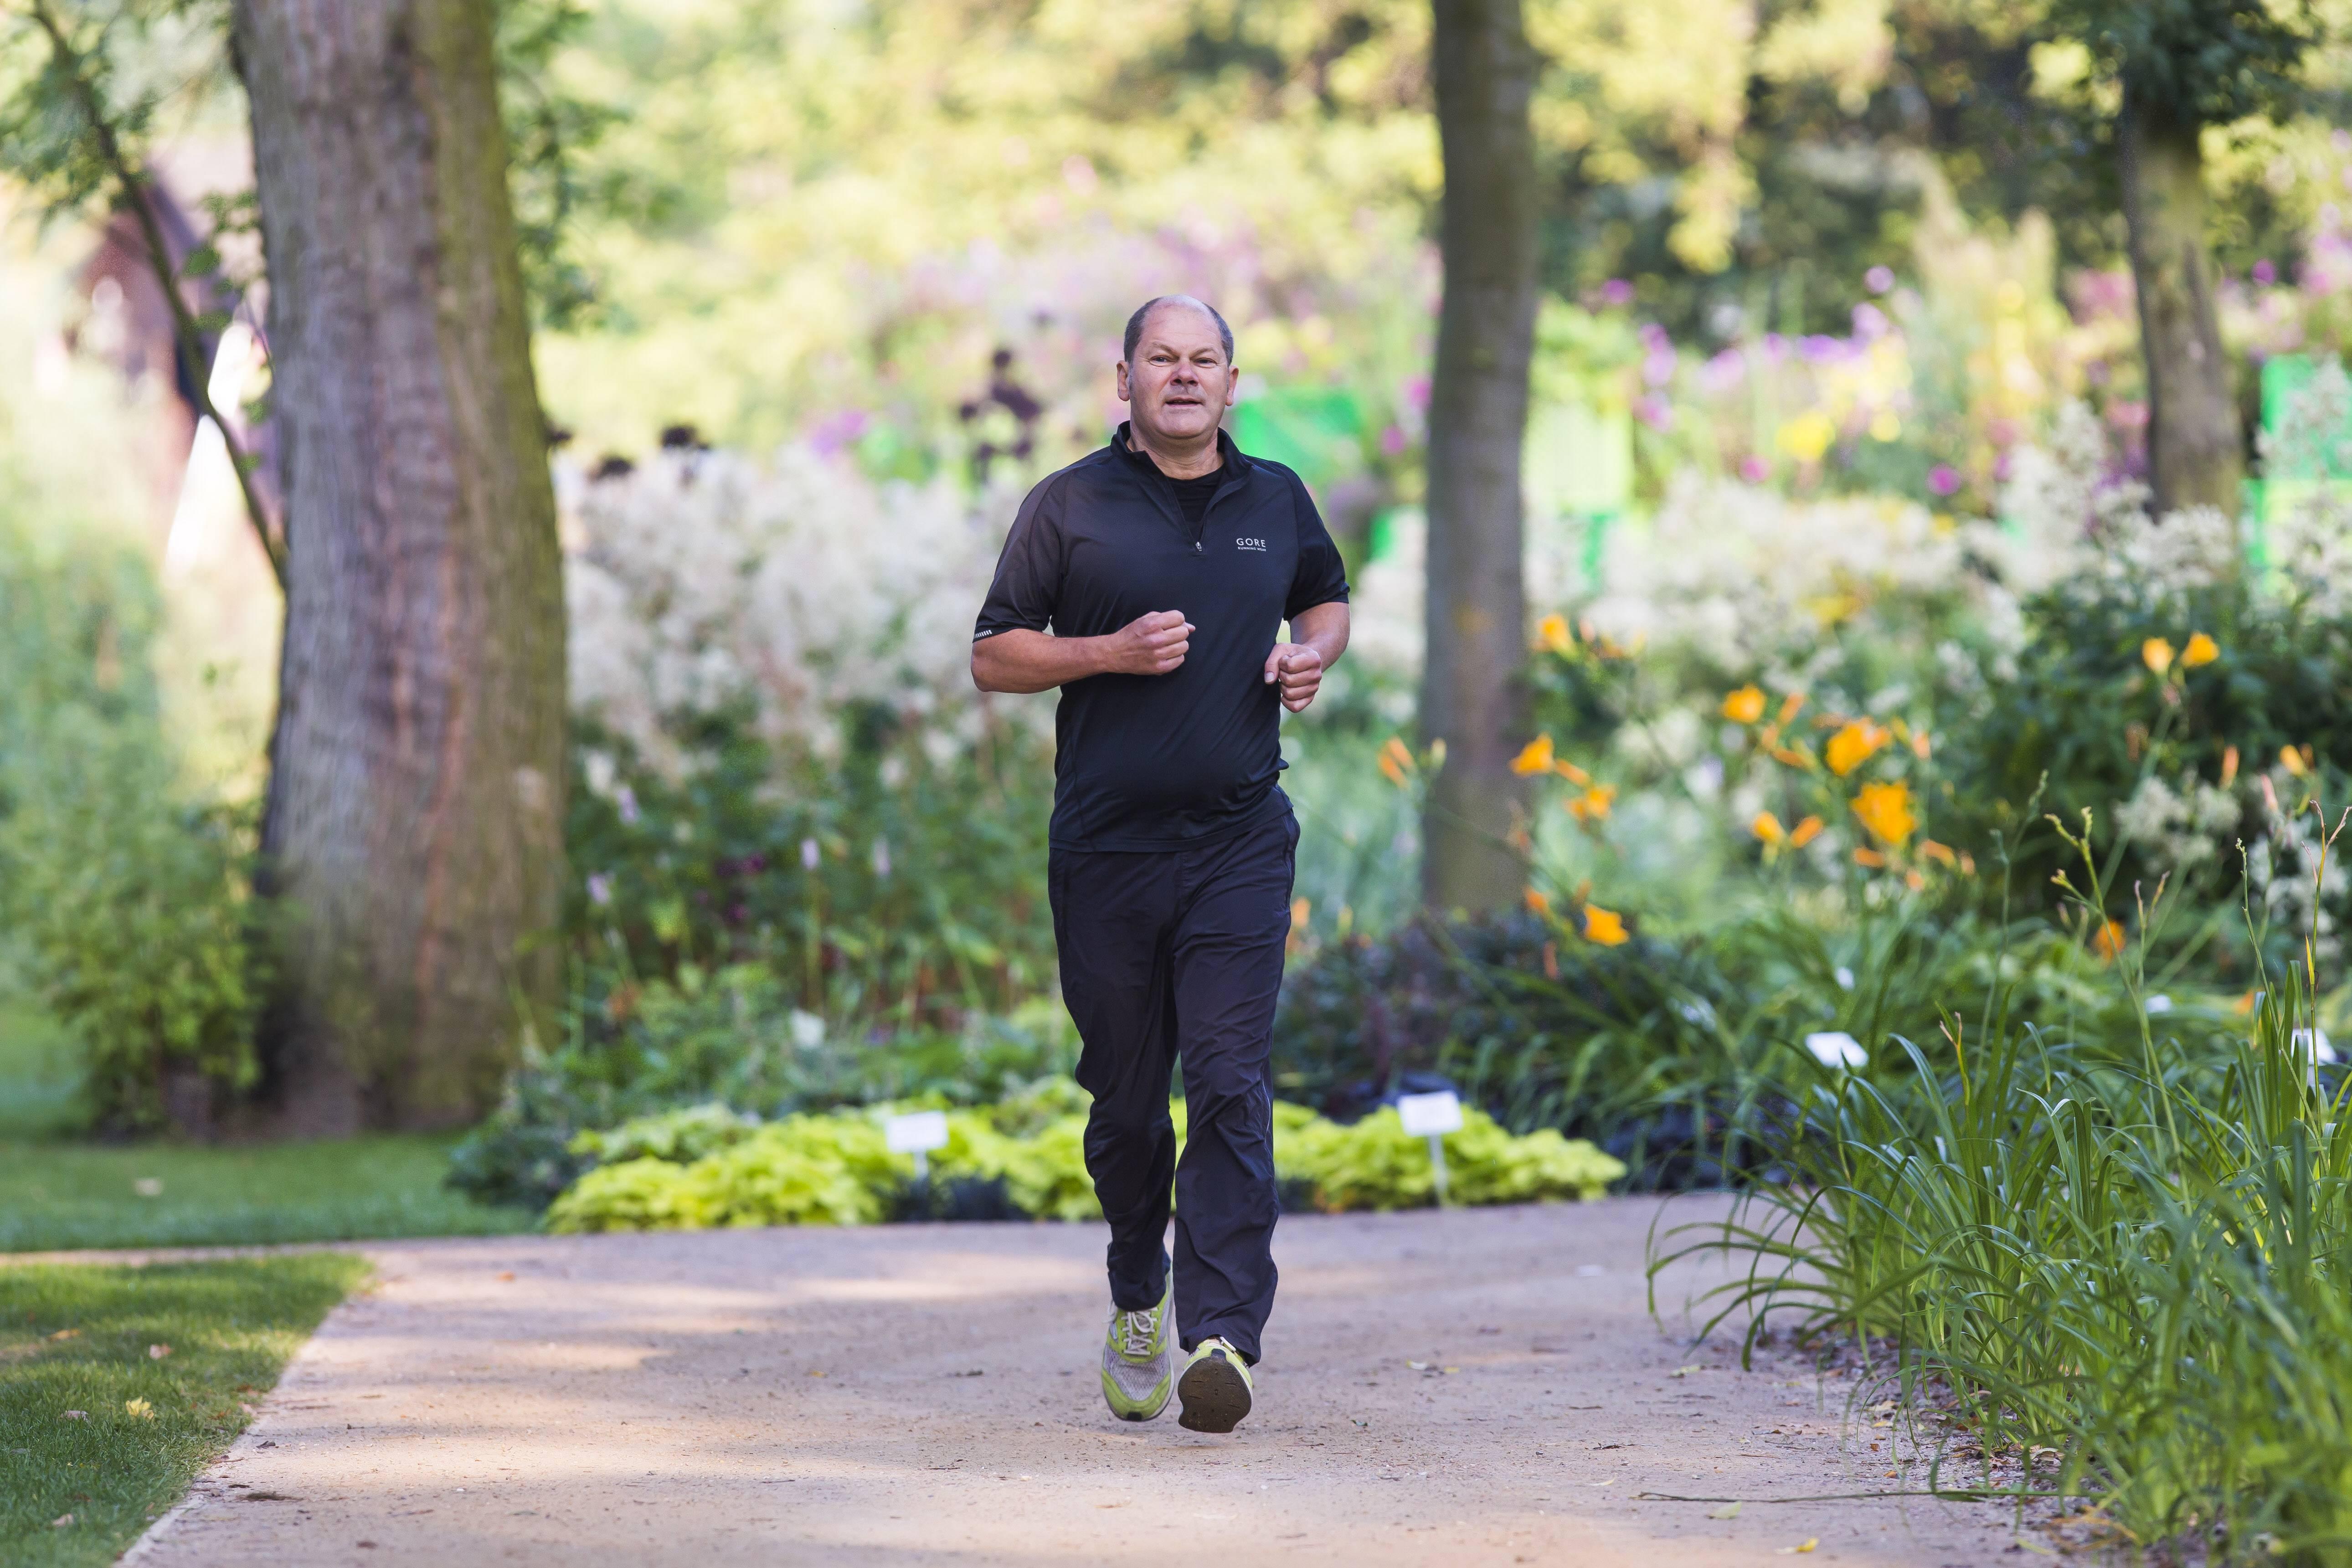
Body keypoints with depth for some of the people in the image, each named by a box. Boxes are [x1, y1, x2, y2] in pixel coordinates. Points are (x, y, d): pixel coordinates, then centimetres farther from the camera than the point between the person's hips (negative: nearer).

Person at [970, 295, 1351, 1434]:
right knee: (1125, 1094, 8)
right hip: (1107, 844, -1)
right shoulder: (1071, 506, 1)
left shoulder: (1275, 501, 10)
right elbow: (992, 657, 2)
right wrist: (1112, 651, -14)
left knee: (1231, 1085, -12)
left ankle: (1220, 1334, -17)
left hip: (1240, 840, 1)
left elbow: (1326, 600, 28)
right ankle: (1138, 1298, 31)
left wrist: (1314, 655, 4)